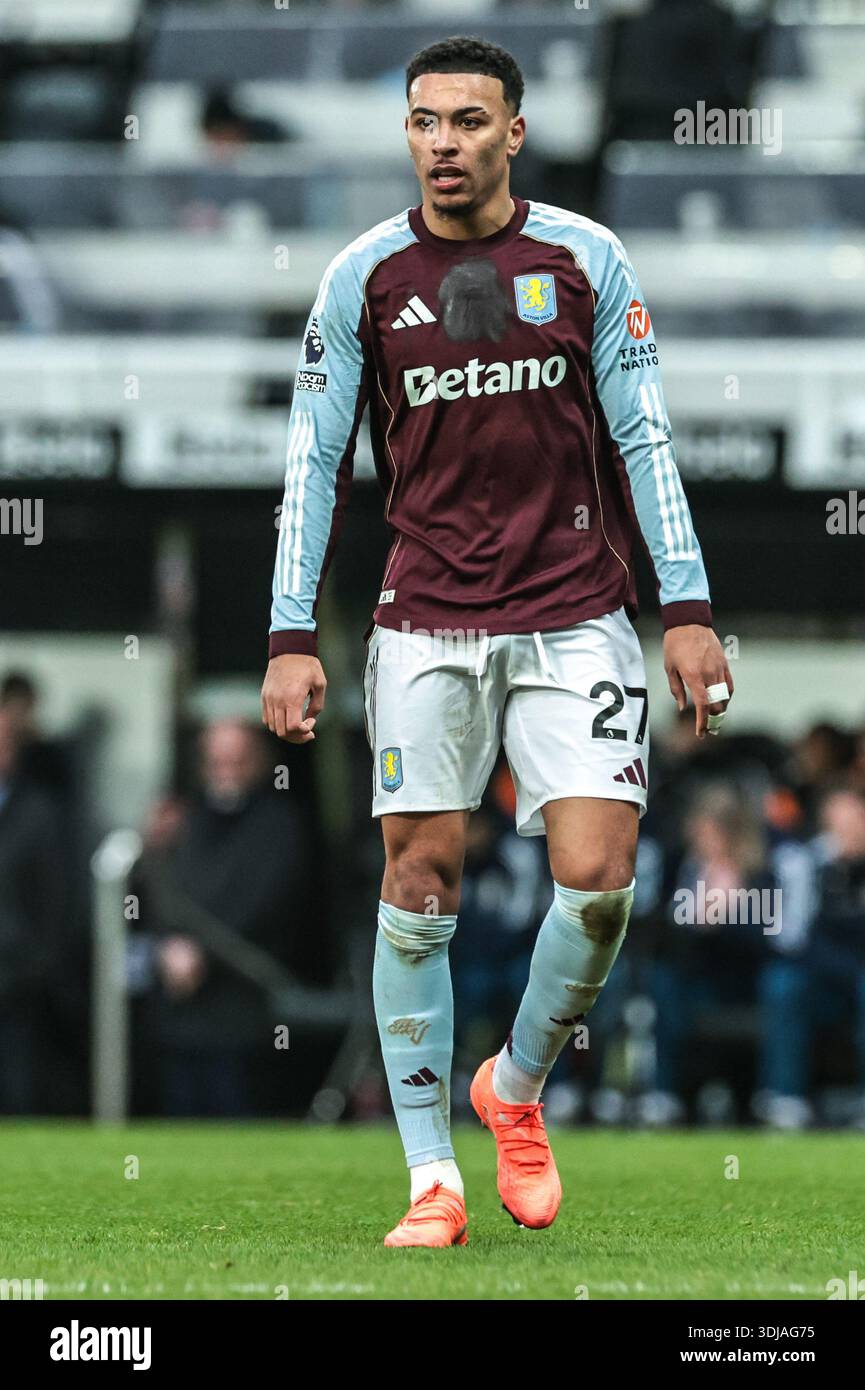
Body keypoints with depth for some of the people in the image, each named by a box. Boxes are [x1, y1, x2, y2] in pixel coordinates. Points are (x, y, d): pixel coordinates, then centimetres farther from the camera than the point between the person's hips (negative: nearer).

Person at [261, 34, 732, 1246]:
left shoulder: (585, 260, 2)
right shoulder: (364, 278, 2)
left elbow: (643, 442, 5)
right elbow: (316, 463, 5)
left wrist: (686, 610, -1)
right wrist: (292, 637, -1)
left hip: (577, 621, 0)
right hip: (426, 625, 0)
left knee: (598, 882, -9)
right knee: (419, 883, -4)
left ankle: (515, 1087, 19)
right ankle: (433, 1181, 3)